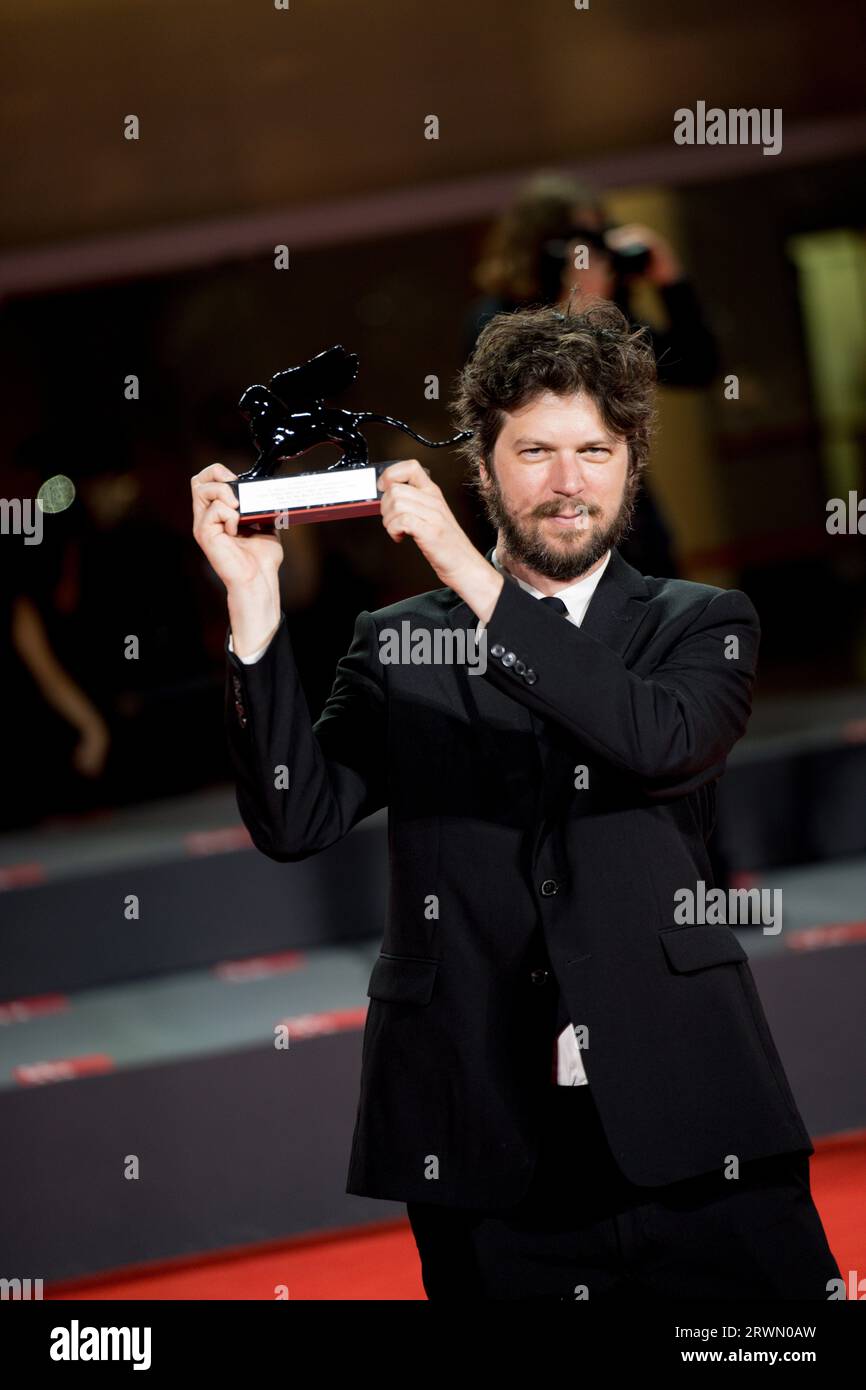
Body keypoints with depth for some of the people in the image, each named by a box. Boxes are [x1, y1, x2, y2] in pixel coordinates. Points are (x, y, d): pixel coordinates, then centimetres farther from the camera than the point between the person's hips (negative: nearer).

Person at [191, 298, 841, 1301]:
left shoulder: (704, 626, 9)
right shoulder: (398, 646, 10)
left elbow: (662, 740, -13)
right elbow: (295, 821, -2)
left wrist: (474, 578, -16)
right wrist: (255, 604, -12)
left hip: (686, 1129, 0)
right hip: (485, 1145, 0)